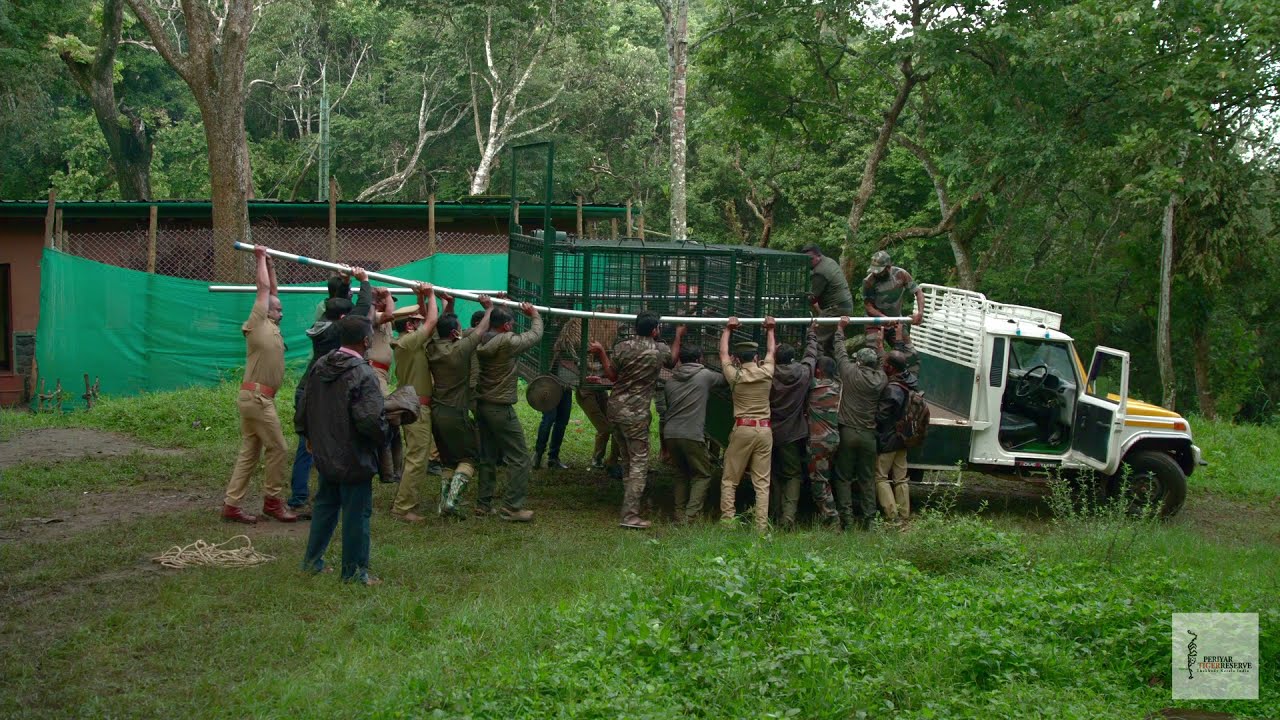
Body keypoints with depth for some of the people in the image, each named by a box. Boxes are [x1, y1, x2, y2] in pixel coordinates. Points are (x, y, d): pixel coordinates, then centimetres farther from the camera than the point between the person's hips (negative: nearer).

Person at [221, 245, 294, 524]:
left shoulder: (270, 327, 17)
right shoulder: (257, 323, -5)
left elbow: (271, 291, 26)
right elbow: (264, 289, -5)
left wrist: (269, 264, 22)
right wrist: (261, 259, 5)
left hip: (253, 397, 9)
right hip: (257, 397, -9)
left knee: (249, 453, 7)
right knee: (277, 450, -3)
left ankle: (232, 505, 6)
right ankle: (272, 501, 4)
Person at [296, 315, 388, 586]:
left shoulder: (318, 367, 2)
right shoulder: (363, 375, -22)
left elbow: (303, 409, 11)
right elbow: (370, 420, -29)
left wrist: (309, 436, 25)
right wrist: (383, 435, -9)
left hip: (325, 454, 7)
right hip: (354, 458, -7)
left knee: (325, 505, 22)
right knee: (356, 512, 4)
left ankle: (312, 560, 31)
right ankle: (354, 571, 12)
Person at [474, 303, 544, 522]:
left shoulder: (481, 342, 2)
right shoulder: (508, 342, -17)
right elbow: (535, 335, -4)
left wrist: (497, 310, 22)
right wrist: (534, 315, 13)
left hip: (481, 405, 8)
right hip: (501, 408, -8)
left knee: (488, 457, 17)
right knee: (520, 458, -1)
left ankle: (483, 504, 22)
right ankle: (512, 507, -3)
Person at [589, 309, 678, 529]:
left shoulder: (622, 347, -2)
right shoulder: (660, 350, -6)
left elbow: (612, 376, 9)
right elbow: (673, 358, 19)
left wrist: (601, 353, 17)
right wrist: (679, 336, 33)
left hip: (616, 410, 5)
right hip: (636, 414, -5)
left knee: (628, 460, 20)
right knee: (639, 463, -2)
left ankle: (629, 502, 31)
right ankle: (630, 515, -10)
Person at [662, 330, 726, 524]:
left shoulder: (671, 381, 14)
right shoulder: (705, 375, 1)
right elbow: (726, 380, 14)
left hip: (670, 433, 5)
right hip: (692, 435, -5)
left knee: (682, 474, 21)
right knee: (702, 476, 7)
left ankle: (679, 514, 13)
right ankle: (690, 515, -8)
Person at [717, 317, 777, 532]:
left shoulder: (735, 376, -2)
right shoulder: (766, 373, 2)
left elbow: (723, 354, 15)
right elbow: (771, 352, 22)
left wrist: (728, 330, 27)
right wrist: (770, 330, 36)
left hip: (742, 429, -2)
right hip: (764, 430, 2)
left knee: (729, 480, 6)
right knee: (762, 482, 2)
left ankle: (727, 520, -1)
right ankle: (762, 525, -3)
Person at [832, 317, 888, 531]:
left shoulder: (851, 373, -8)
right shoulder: (880, 379, 0)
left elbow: (840, 351, 5)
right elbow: (879, 362, 21)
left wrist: (840, 328, 19)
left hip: (848, 432, -3)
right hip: (869, 435, 3)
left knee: (844, 477, 2)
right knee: (867, 479, 8)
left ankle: (846, 519, -3)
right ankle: (867, 519, 8)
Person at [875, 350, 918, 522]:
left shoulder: (892, 390, -26)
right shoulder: (911, 383, -3)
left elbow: (880, 416, -21)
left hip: (888, 440, -8)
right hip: (903, 438, 8)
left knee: (881, 476, 1)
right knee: (900, 477, 15)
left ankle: (892, 514, -5)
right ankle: (904, 514, 18)